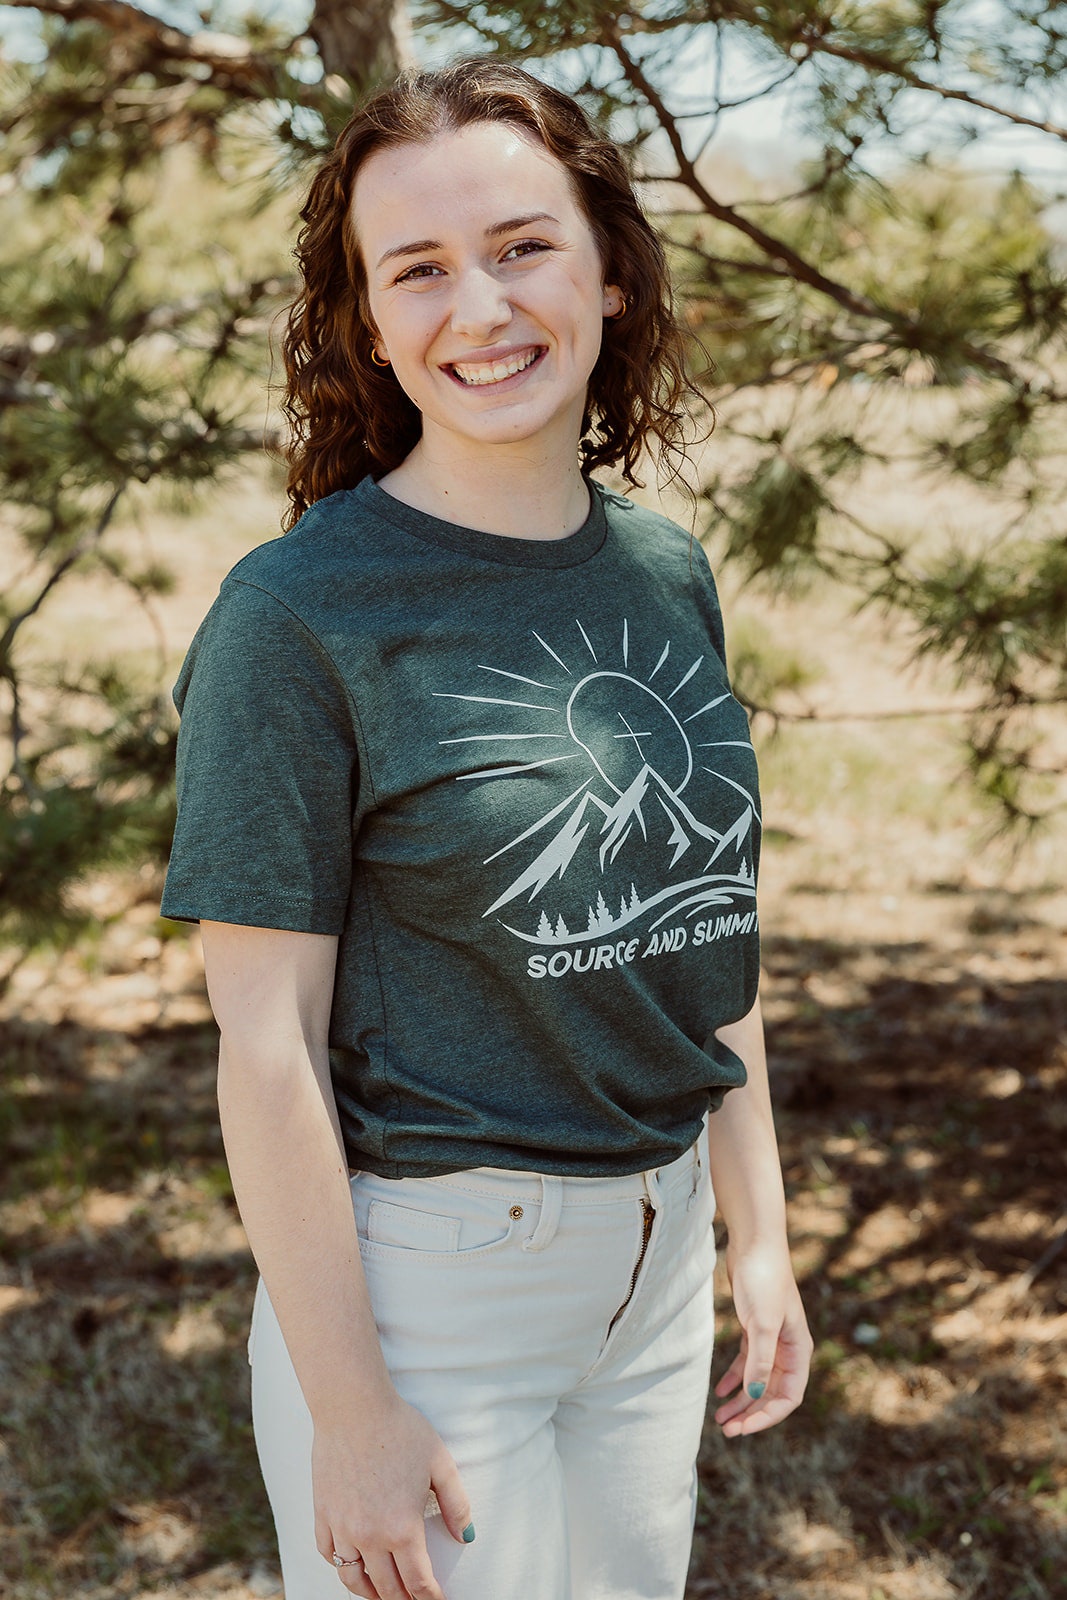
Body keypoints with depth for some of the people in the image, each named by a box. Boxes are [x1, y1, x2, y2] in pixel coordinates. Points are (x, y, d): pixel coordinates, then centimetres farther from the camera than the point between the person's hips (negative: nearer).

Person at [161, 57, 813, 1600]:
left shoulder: (667, 575, 3)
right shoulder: (301, 610, -16)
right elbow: (268, 1043, -16)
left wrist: (761, 1234, 12)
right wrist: (349, 1411, -15)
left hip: (655, 1255, 6)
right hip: (422, 1273, -6)